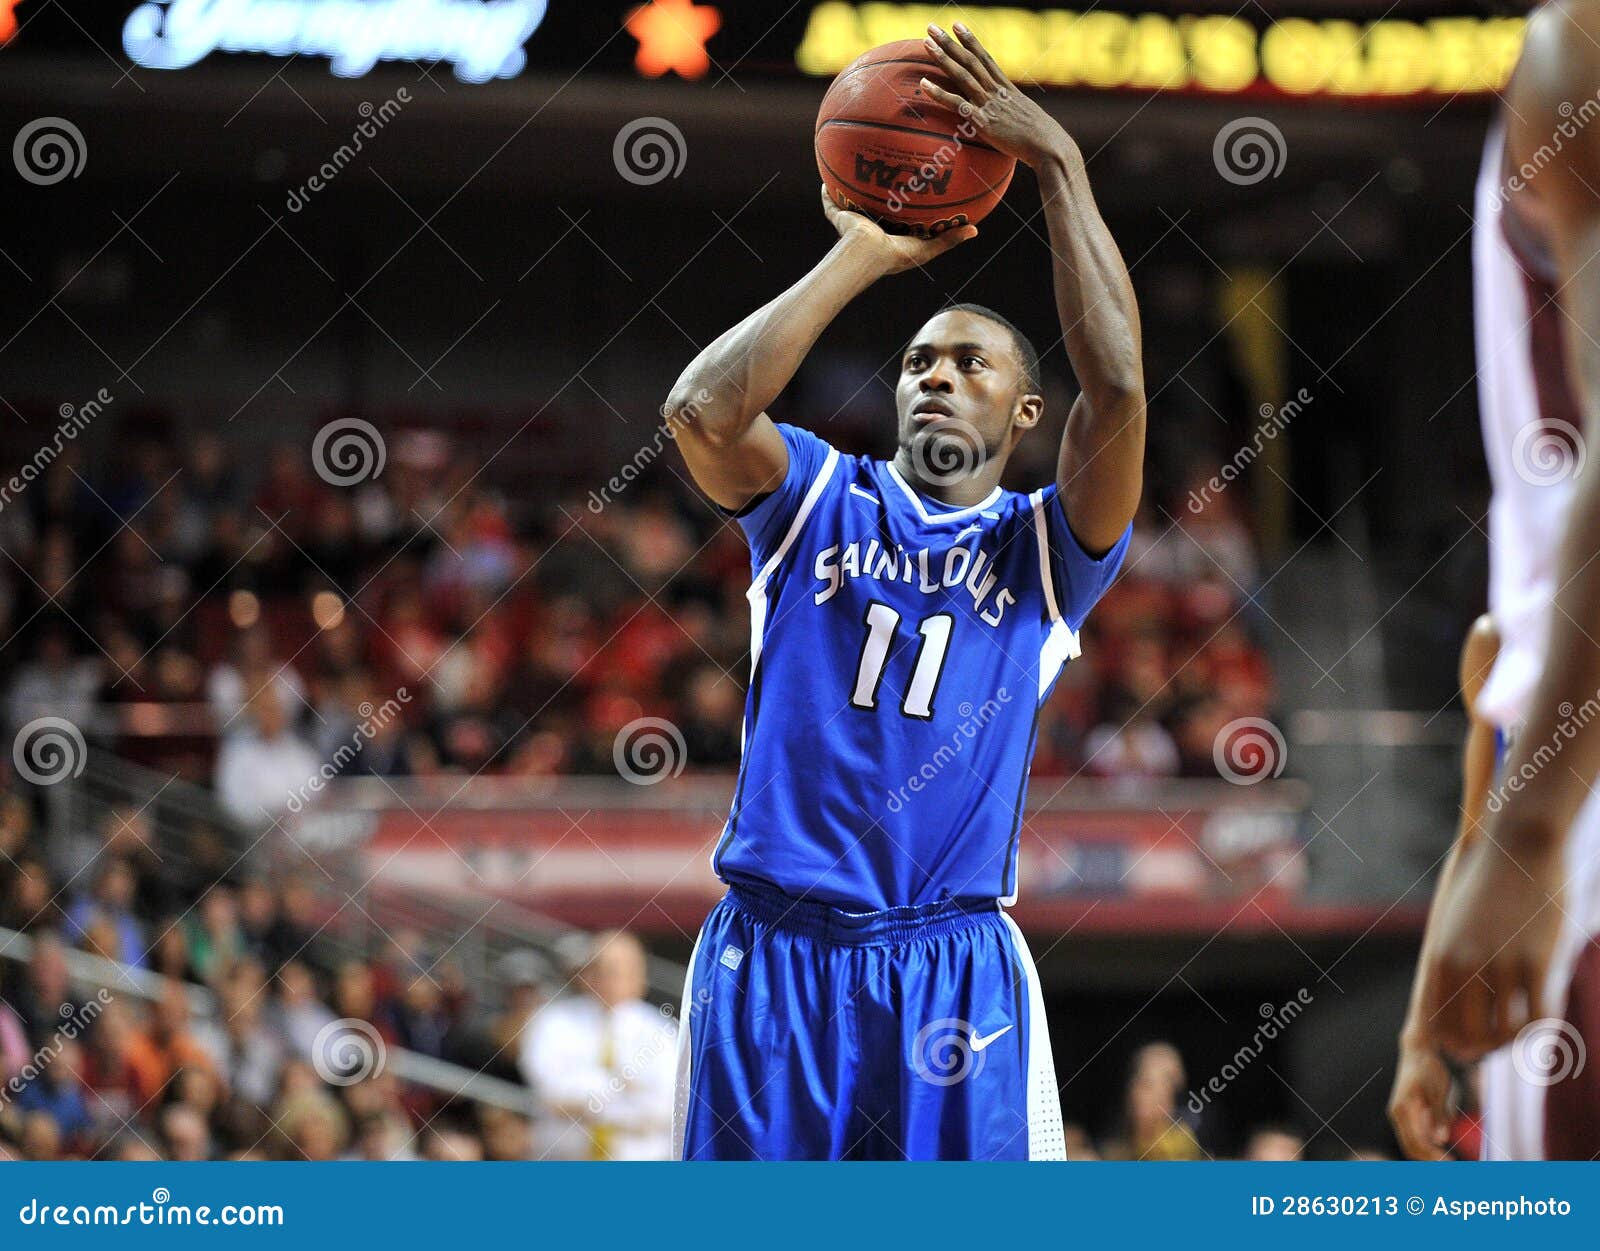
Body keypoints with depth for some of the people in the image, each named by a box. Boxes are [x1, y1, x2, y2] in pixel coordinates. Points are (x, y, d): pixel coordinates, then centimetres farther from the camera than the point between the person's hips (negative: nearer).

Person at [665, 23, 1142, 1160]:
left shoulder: (1045, 547, 9)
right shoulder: (820, 498, 12)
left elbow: (1117, 388, -9)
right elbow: (701, 410, -9)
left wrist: (1059, 165, -8)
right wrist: (865, 257, -4)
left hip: (954, 966, -1)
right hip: (772, 949, 1)